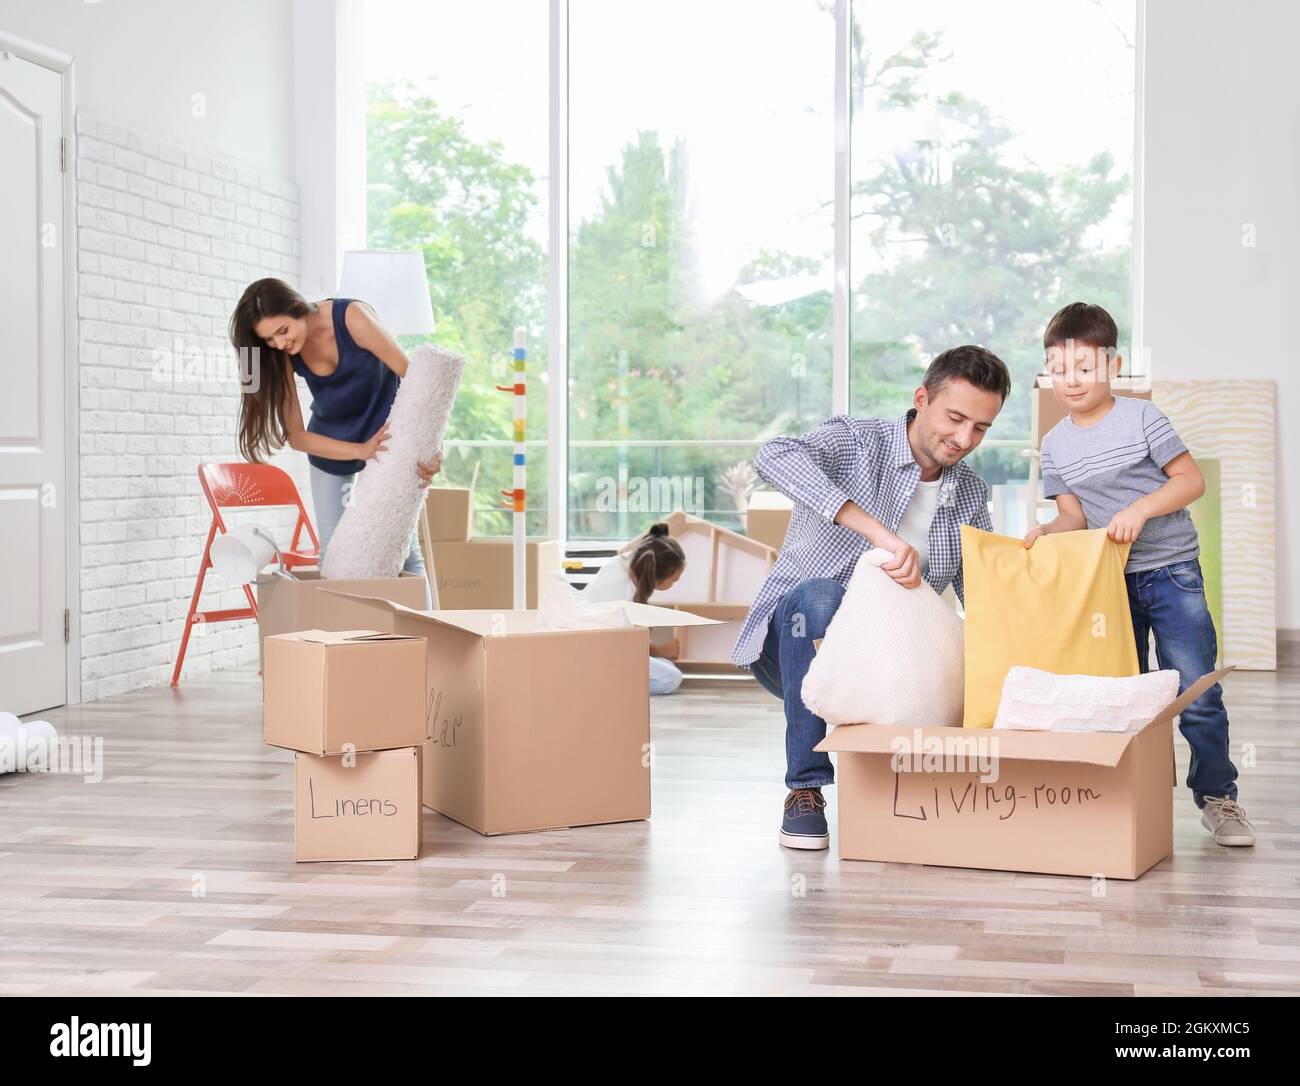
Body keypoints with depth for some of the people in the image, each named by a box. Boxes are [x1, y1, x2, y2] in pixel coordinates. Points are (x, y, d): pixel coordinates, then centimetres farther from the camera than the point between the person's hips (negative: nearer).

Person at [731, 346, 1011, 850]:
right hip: (791, 640, -4)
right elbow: (775, 456, -36)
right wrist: (881, 535, -44)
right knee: (819, 595, -38)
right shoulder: (854, 442, -13)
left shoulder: (970, 495, 5)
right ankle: (806, 789, -26)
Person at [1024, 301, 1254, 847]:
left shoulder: (1141, 417, -6)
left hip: (1172, 571, -4)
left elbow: (1192, 480, -8)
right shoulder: (1055, 443, 7)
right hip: (1108, 581, 4)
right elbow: (1074, 514, 7)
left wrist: (1141, 509, -21)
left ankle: (1217, 796, 7)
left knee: (1197, 694, -6)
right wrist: (1048, 532, -13)